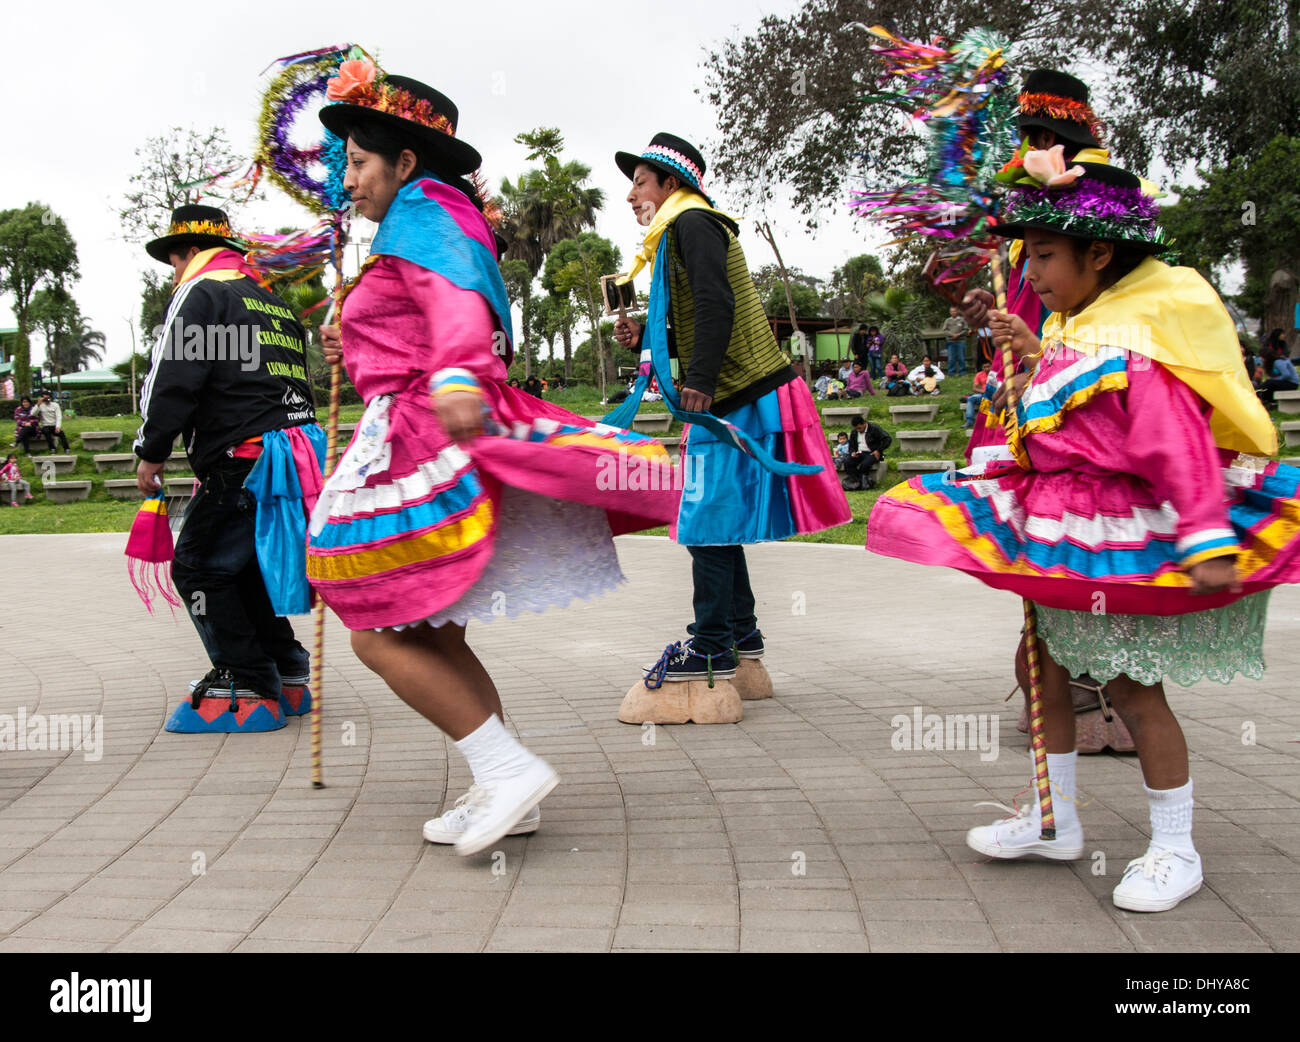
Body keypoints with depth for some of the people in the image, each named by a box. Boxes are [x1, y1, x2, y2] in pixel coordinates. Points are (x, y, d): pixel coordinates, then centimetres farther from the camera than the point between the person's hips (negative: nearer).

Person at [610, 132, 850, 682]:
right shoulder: (679, 233, 24)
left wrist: (699, 381, -28)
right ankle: (741, 632, 23)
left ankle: (711, 648, -3)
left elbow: (716, 304, -22)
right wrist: (643, 337, 10)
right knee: (714, 520, 15)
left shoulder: (691, 223, -8)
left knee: (708, 521, -8)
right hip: (726, 401, 11)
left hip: (741, 399, -11)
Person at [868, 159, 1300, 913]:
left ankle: (1176, 849, 17)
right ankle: (1056, 820, 32)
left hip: (1124, 542, -10)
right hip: (1066, 540, 10)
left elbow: (1180, 449, -26)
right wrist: (1035, 355, 19)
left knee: (1132, 686, -1)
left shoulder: (1137, 342, -22)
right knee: (1052, 667, 16)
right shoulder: (1078, 330, 7)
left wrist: (1205, 541, -30)